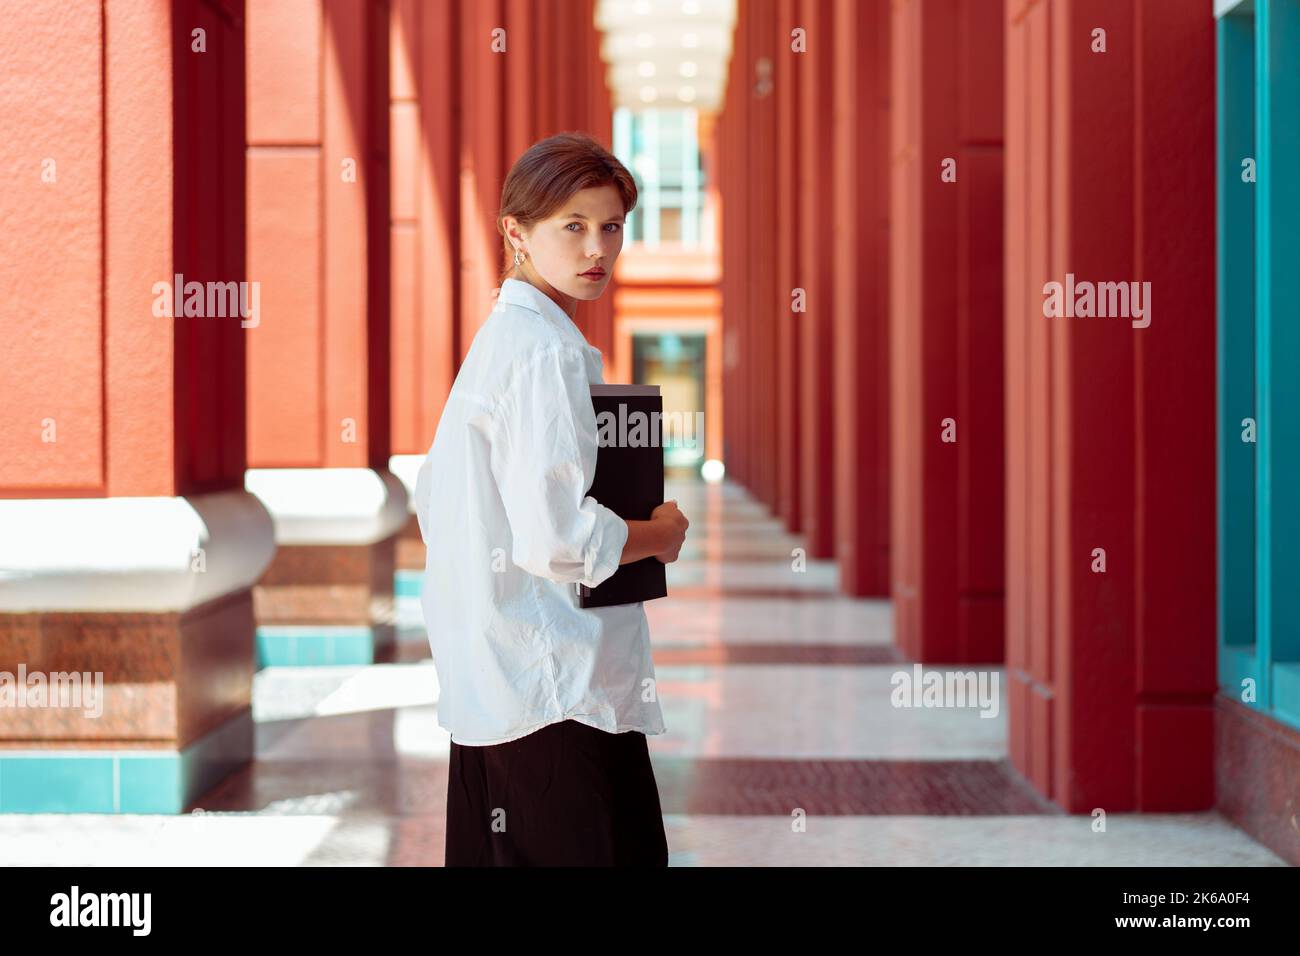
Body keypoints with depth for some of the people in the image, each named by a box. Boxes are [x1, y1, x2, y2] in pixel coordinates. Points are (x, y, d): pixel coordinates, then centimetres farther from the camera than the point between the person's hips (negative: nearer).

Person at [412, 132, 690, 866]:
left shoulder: (497, 338, 15)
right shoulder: (548, 351, -15)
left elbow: (432, 504, 22)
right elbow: (557, 537, -24)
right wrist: (658, 536, -5)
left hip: (487, 687, 10)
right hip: (560, 693, -10)